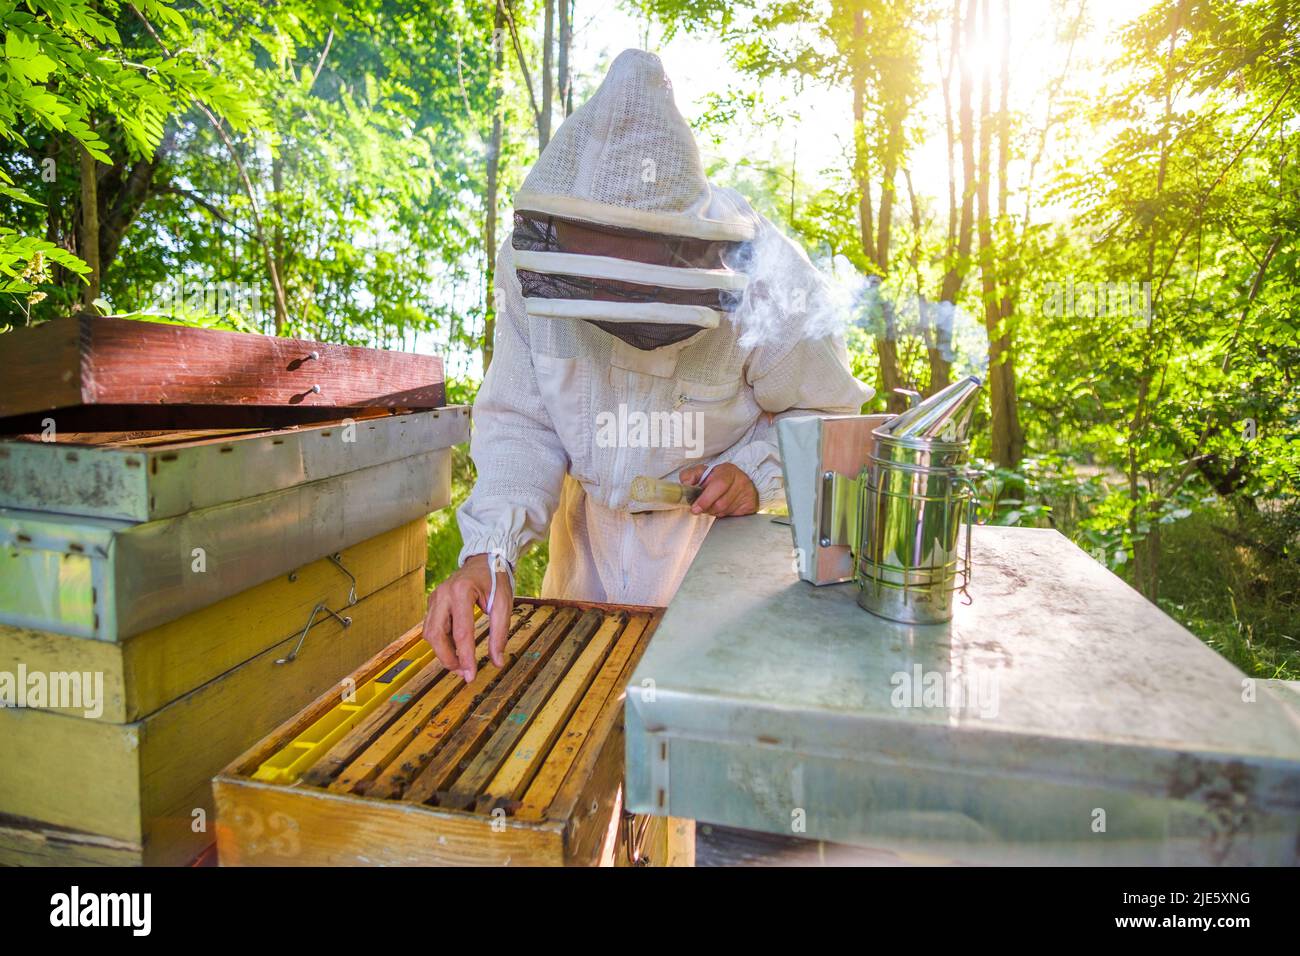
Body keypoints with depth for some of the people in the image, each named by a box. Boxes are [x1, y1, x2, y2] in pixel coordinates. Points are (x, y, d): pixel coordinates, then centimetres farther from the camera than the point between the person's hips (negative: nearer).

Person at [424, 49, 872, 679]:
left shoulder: (764, 280, -28)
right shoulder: (529, 265, -22)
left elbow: (826, 409, -10)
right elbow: (520, 423, -16)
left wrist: (757, 471, -28)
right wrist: (489, 551, -30)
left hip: (711, 518, -2)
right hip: (592, 511, 3)